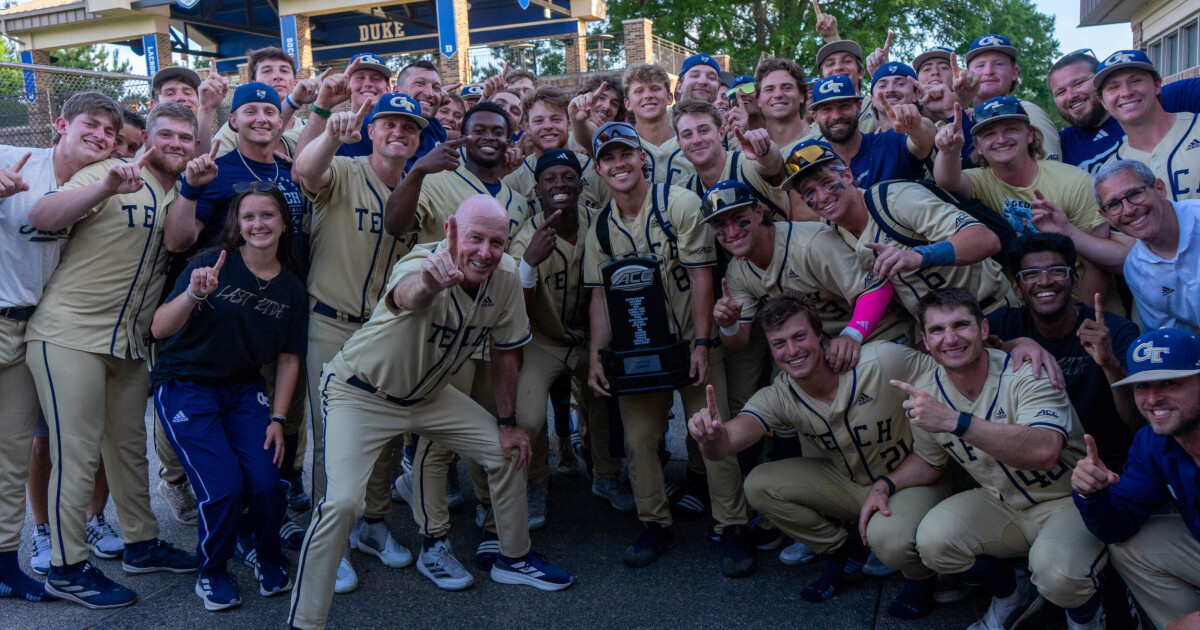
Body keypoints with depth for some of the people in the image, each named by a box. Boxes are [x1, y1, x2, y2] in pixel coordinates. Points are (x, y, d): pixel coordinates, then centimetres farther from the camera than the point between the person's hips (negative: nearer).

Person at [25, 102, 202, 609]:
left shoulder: (182, 197, 13)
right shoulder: (111, 174, -7)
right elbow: (40, 218, -18)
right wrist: (106, 189, -31)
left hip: (130, 342, 7)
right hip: (69, 334, -7)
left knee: (130, 449, 16)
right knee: (77, 455, -3)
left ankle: (141, 544, 28)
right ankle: (67, 568, 9)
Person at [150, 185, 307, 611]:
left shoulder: (292, 288, 0)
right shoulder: (213, 264, -13)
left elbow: (289, 359, 5)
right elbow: (159, 329, -20)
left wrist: (277, 419, 0)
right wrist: (194, 294, -37)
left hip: (243, 390, 4)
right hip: (185, 387, -3)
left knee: (267, 483, -13)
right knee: (224, 487, -16)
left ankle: (269, 560, 19)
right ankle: (212, 574, 13)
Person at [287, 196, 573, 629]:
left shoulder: (505, 275, -14)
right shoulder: (420, 265, -33)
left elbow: (505, 351, 0)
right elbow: (408, 296, -60)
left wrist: (507, 423, 4)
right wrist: (429, 284, -84)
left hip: (428, 394, 7)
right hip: (362, 394, -6)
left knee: (509, 451, 8)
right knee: (342, 502, -20)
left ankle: (514, 559, 31)